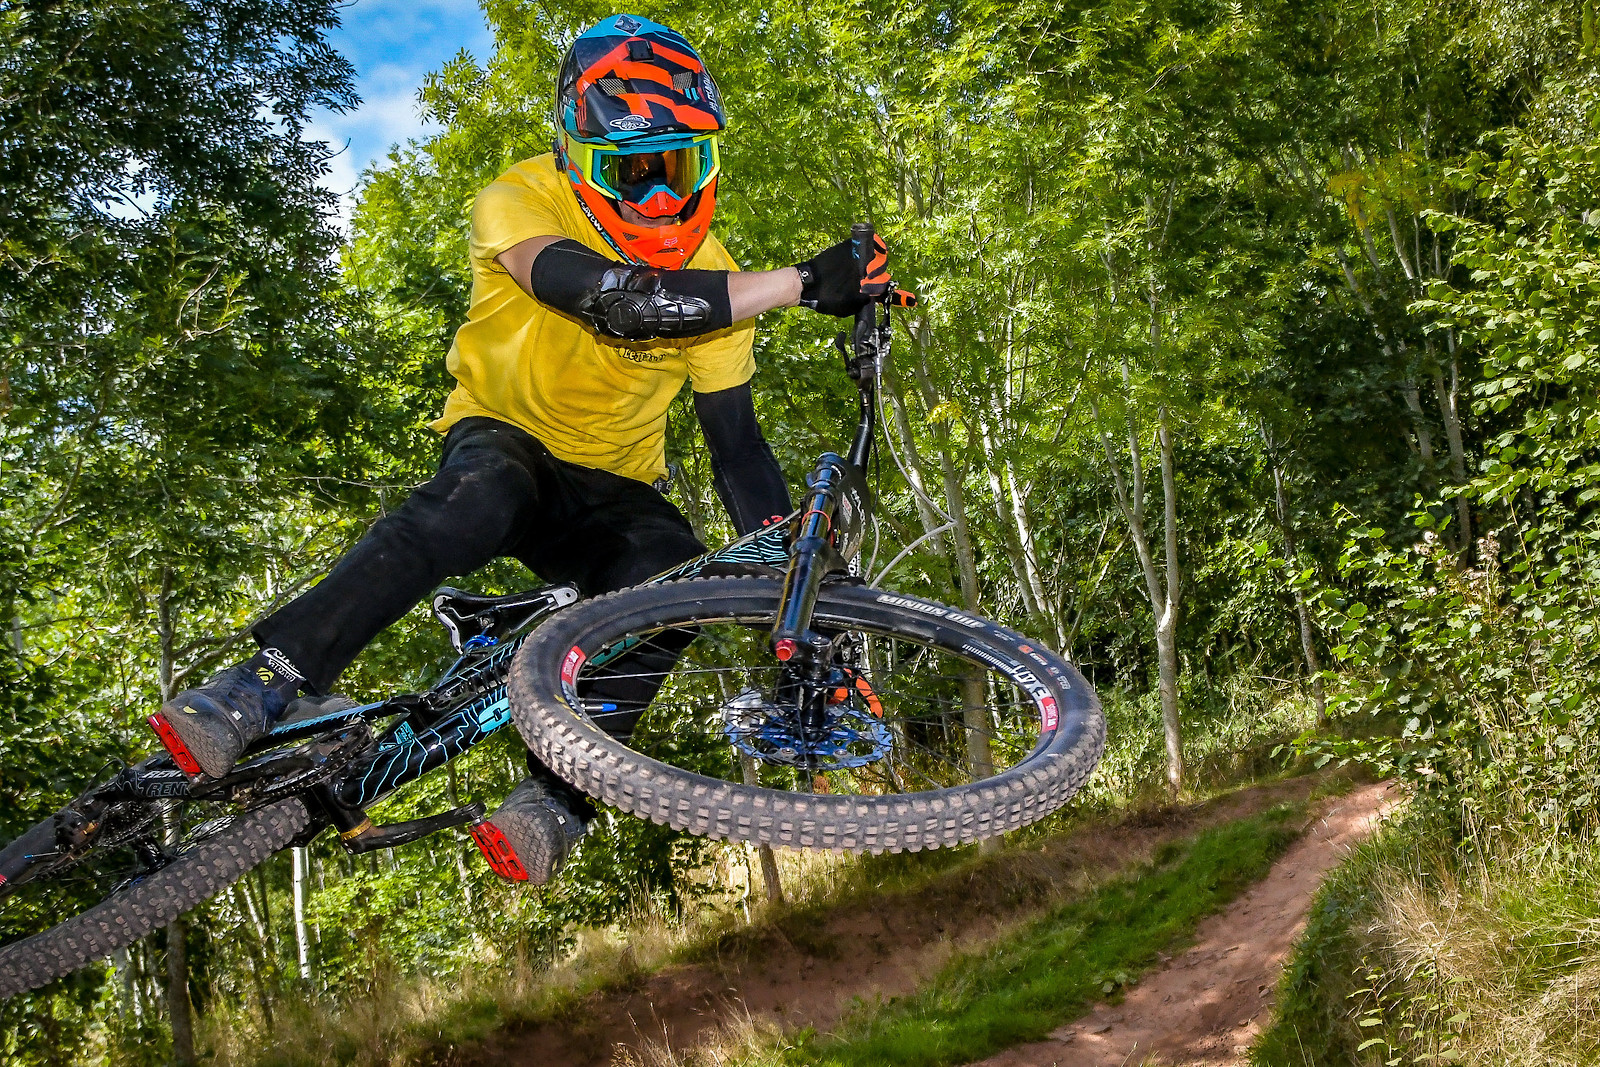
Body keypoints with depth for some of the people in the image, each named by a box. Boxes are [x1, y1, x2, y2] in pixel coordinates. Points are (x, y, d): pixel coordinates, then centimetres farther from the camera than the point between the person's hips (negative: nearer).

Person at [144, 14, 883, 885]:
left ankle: (553, 800, -29)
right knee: (483, 495, -39)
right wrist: (803, 283, -42)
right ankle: (263, 686, -39)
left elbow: (737, 447, -7)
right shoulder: (522, 203, -20)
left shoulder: (709, 278, -9)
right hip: (501, 437, -3)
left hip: (608, 489, 3)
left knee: (673, 572, -31)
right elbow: (616, 301, -39)